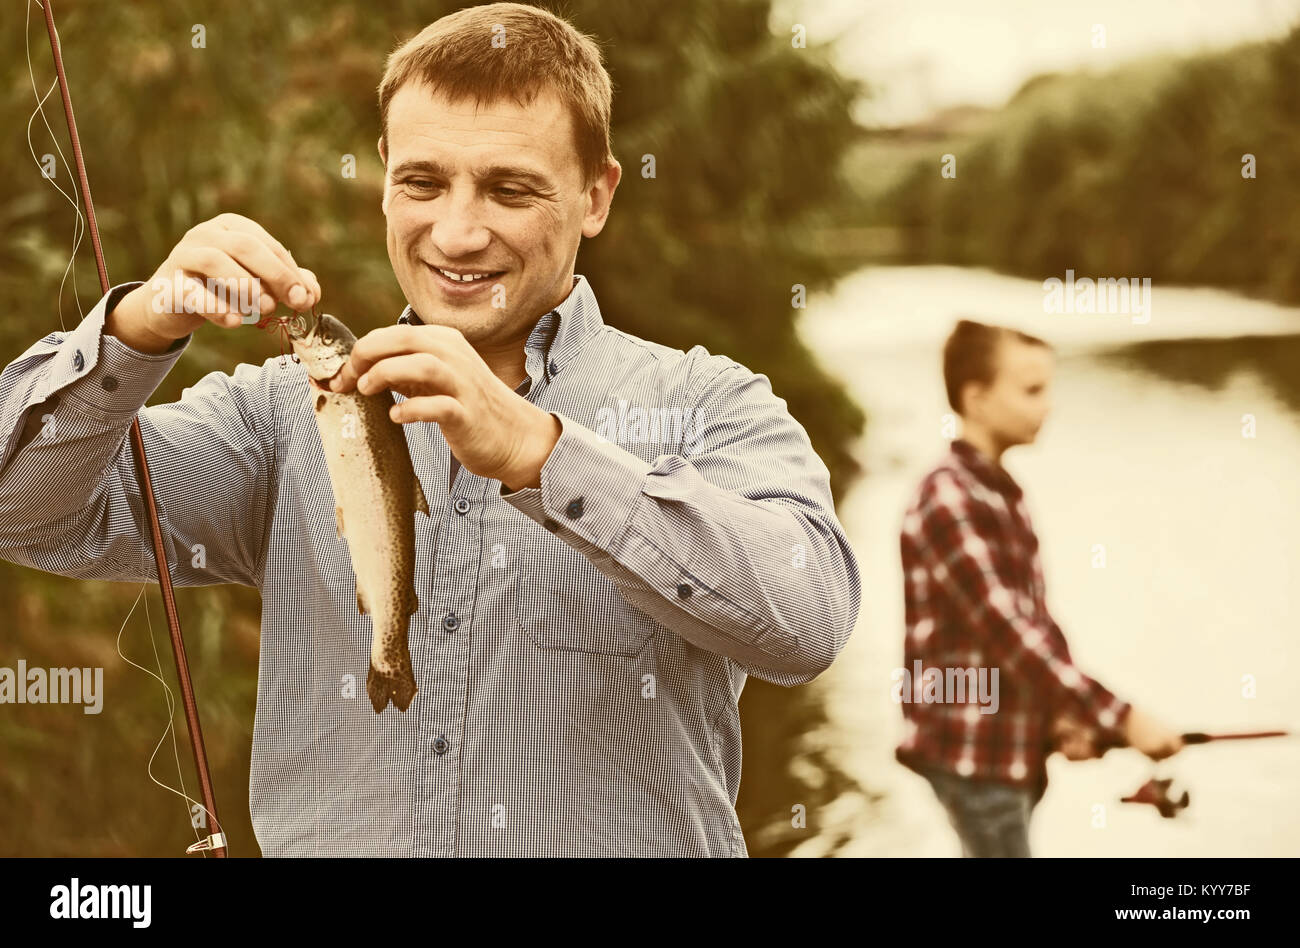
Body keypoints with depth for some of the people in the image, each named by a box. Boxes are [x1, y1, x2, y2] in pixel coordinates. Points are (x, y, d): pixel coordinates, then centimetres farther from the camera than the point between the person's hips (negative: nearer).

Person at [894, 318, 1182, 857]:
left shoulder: (1000, 493, 13)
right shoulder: (948, 502, -18)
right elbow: (1009, 632, -23)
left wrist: (1061, 715, 3)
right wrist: (1120, 718, -23)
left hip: (1009, 745, 9)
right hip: (972, 750, -9)